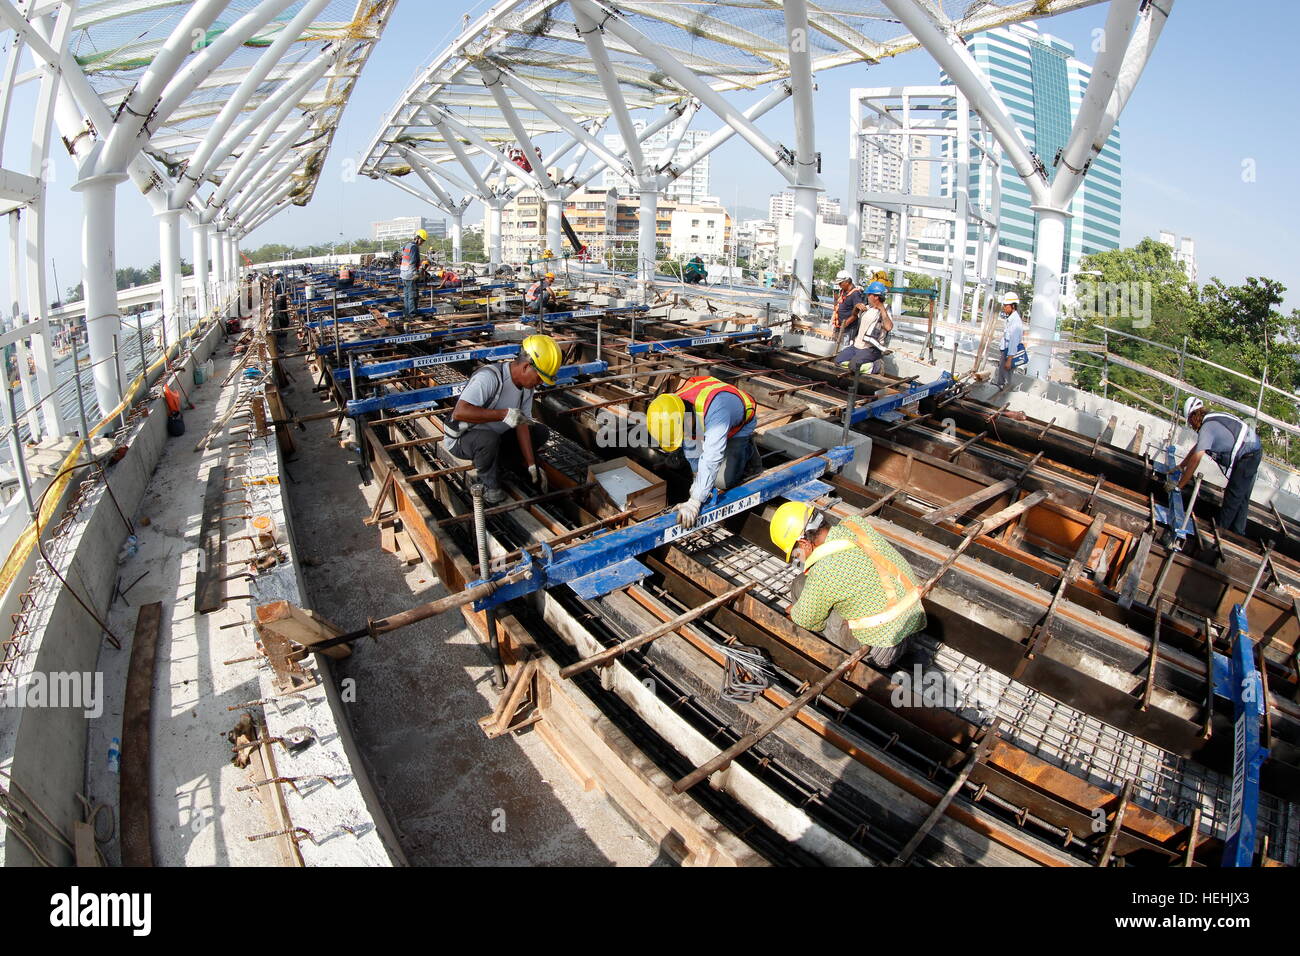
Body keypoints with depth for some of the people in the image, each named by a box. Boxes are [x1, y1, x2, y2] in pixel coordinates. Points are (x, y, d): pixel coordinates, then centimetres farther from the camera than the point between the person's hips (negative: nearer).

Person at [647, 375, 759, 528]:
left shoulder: (714, 411, -48)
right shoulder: (672, 406, -28)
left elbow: (711, 458, -54)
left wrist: (695, 502, -58)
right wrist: (697, 476, -8)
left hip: (740, 424, -6)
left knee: (723, 481, -11)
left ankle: (747, 451, 15)